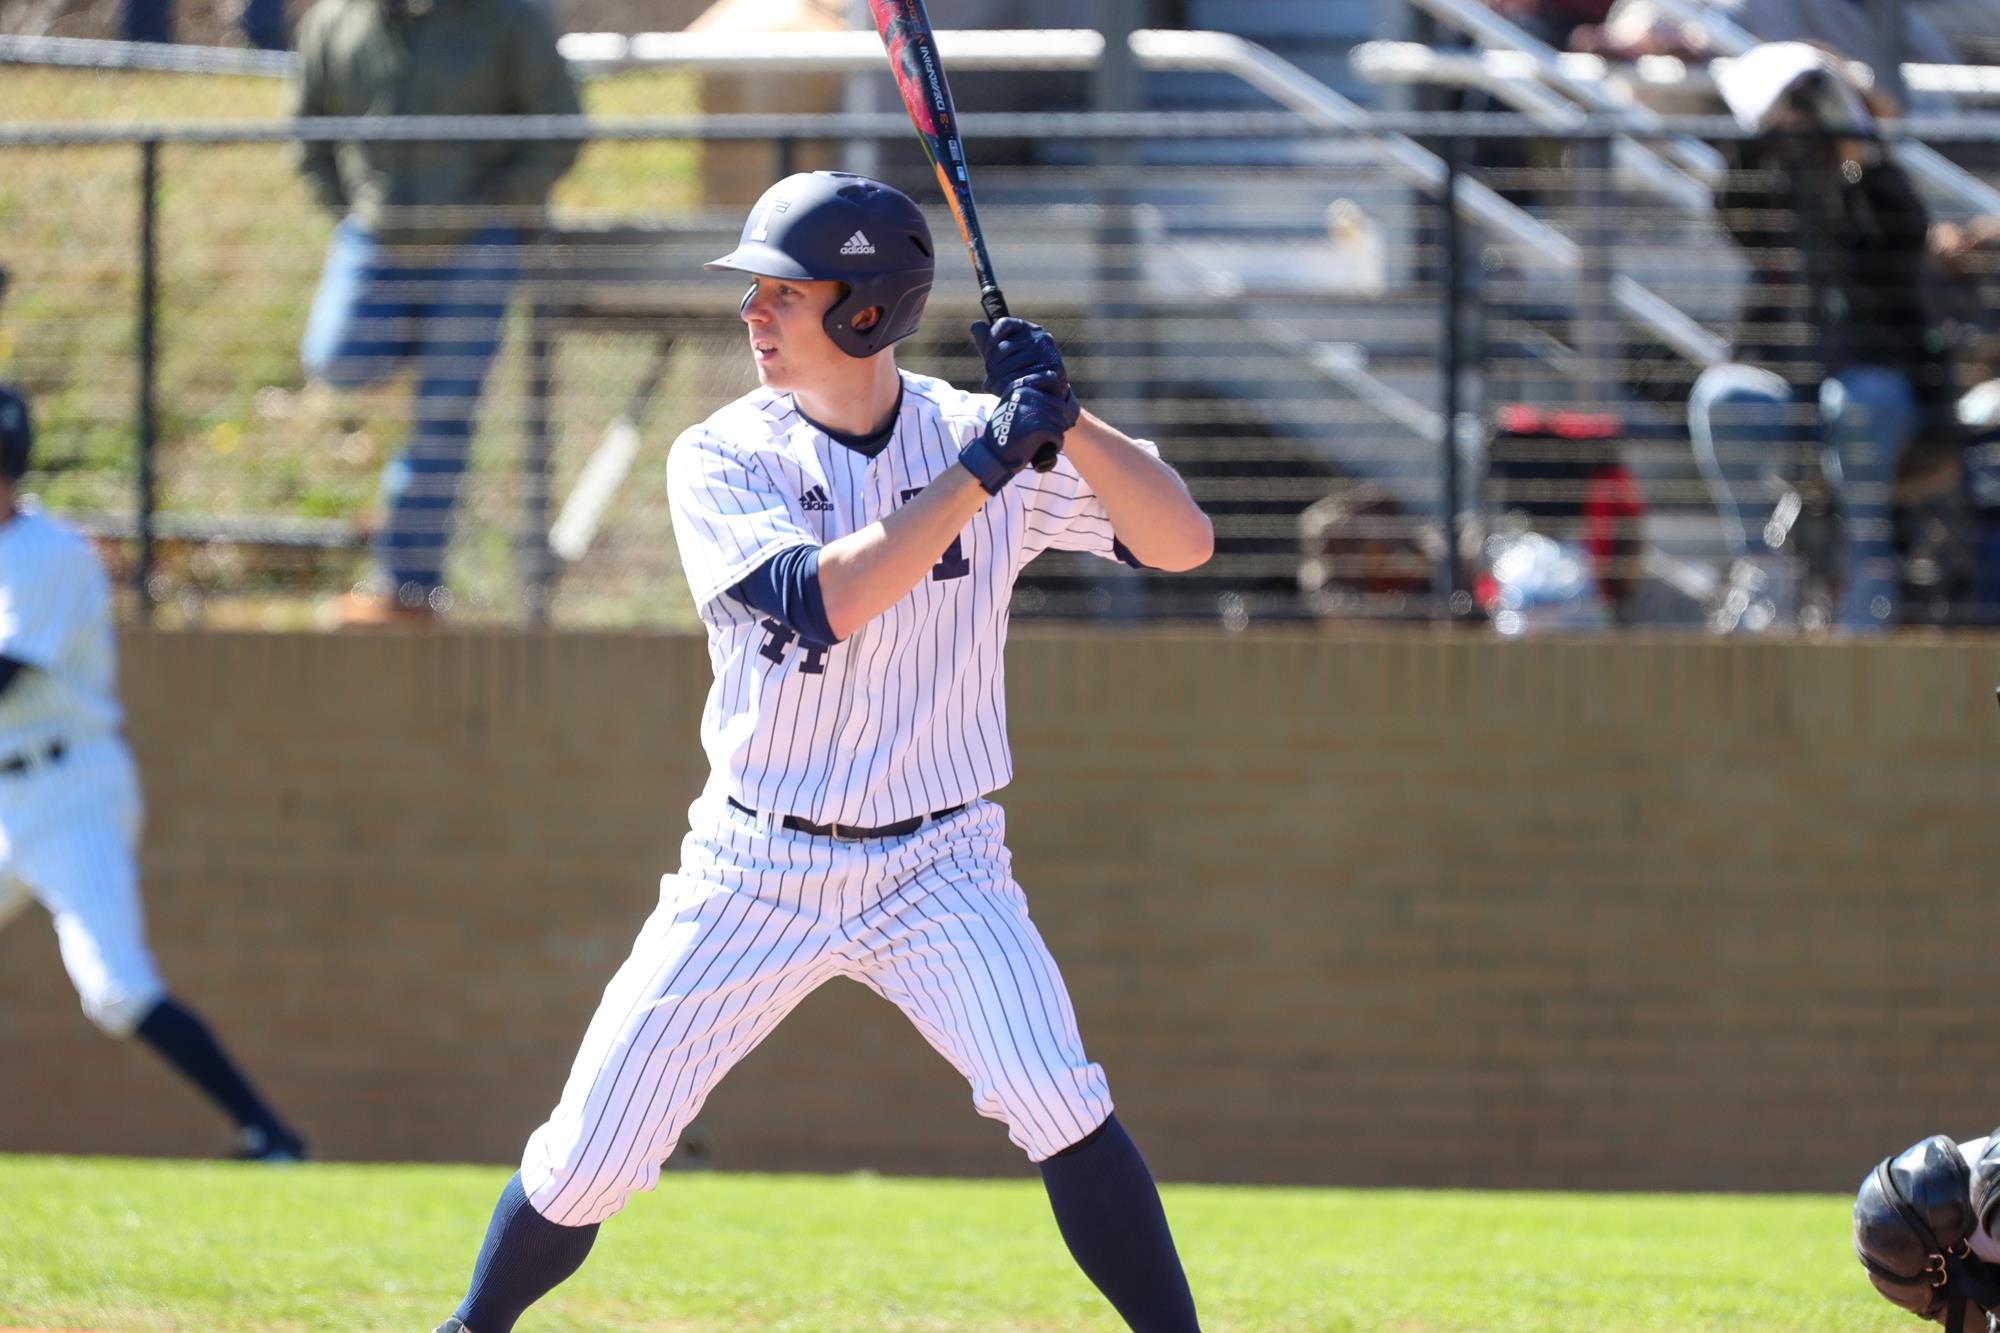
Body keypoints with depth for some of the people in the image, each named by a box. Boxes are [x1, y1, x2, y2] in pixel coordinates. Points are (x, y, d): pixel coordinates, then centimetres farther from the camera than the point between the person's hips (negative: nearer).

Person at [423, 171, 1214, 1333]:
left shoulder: (980, 434, -4)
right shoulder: (724, 458, -7)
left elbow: (1183, 541, -10)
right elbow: (822, 598, -24)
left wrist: (1065, 421, -24)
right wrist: (979, 471, -28)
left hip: (940, 873, 0)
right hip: (758, 874, 0)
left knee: (1059, 1105, -23)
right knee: (592, 1153, -1)